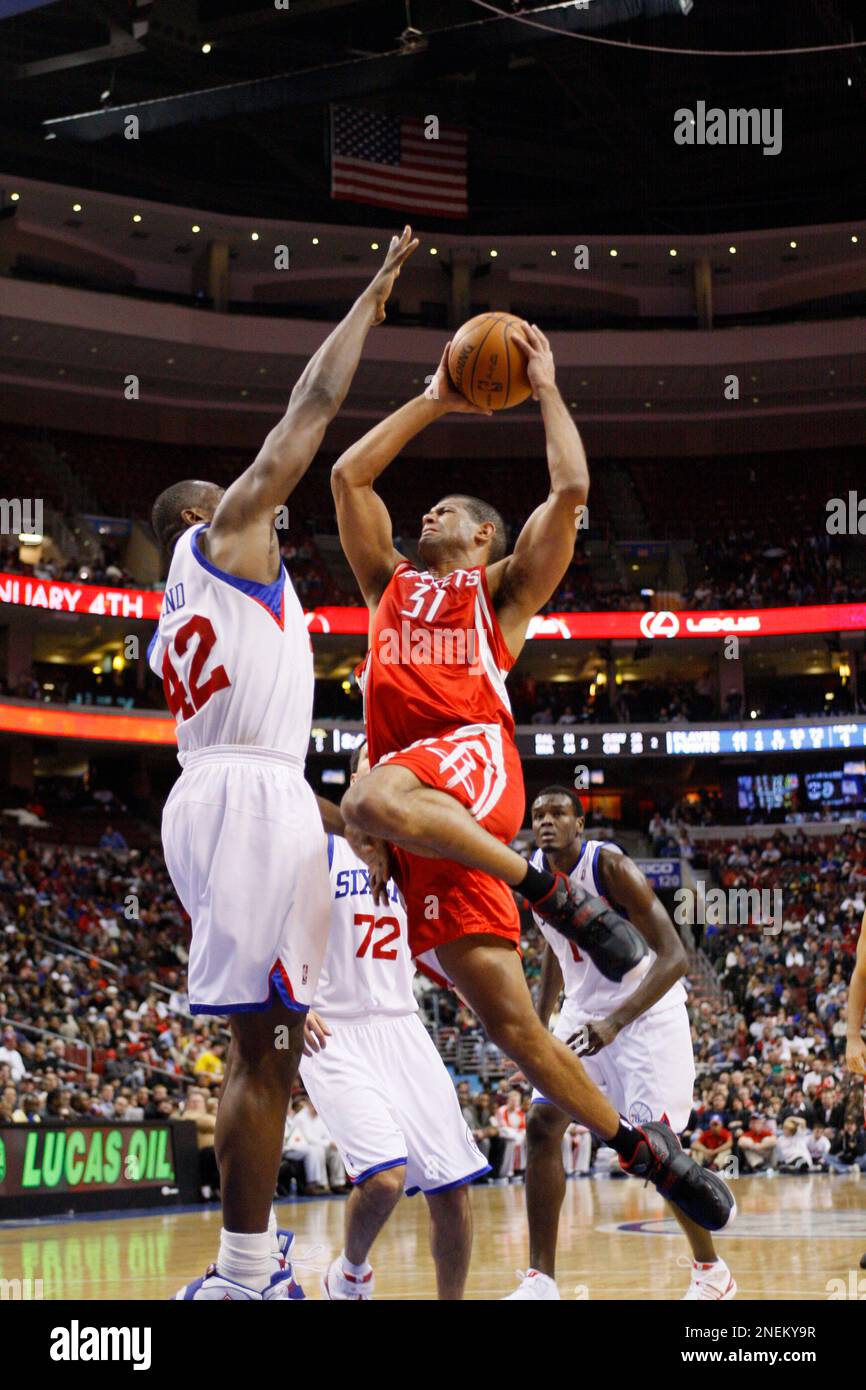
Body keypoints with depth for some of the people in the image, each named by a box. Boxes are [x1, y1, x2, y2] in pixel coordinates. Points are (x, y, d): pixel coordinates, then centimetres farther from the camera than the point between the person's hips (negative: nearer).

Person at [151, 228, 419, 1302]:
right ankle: (245, 1274, -14)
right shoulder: (222, 533, 4)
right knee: (262, 1040, -12)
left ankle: (248, 1266, 11)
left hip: (207, 796, 10)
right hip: (256, 793, -10)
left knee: (264, 1041, 10)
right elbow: (313, 403, 4)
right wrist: (372, 298, 14)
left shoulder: (173, 621, 27)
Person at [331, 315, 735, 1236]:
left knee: (373, 803, -41)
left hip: (473, 760, -4)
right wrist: (435, 401, 32)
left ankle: (553, 891, -26)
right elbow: (348, 475, 29)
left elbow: (571, 488, 7)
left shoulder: (503, 590, 20)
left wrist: (545, 389, 18)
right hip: (424, 826, 4)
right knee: (505, 1016, -8)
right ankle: (639, 1147, 0)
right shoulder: (391, 582, 33)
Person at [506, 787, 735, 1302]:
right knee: (542, 1125, -6)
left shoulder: (609, 865, -22)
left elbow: (674, 955, -28)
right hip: (584, 1012, 7)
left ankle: (712, 1270, 9)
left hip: (647, 1009, -7)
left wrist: (616, 1022, -38)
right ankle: (542, 1278, -3)